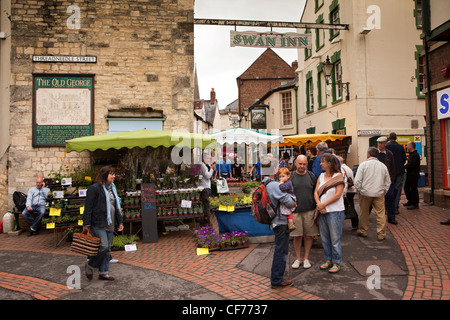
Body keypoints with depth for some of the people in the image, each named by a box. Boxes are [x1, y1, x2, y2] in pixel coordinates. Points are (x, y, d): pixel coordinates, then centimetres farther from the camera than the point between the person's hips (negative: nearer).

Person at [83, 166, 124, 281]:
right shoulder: (94, 188, -8)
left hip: (109, 224, 8)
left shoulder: (112, 189, 16)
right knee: (103, 246, -12)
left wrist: (119, 222, 18)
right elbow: (88, 207, -11)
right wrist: (86, 224, -14)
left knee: (107, 249, 9)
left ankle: (103, 273, 19)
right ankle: (89, 265, 12)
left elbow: (116, 207, 22)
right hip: (98, 224, -8)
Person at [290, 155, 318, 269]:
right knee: (297, 236, 4)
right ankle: (298, 258, 19)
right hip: (295, 211, -1)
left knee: (308, 235, 7)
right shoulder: (291, 176, 1)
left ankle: (306, 258, 21)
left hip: (309, 210, 1)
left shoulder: (311, 176, 6)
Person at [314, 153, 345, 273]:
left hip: (335, 211, -6)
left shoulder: (338, 176, -8)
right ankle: (328, 260, 28)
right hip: (322, 212, 6)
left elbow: (338, 195, -14)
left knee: (335, 239, 1)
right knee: (324, 238, 14)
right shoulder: (321, 176, 10)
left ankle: (337, 263, 14)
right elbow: (316, 192, 5)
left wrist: (323, 204, -13)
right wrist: (319, 205, -12)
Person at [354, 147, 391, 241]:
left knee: (364, 213, 12)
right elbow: (388, 182, 13)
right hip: (379, 193, 2)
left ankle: (363, 231, 25)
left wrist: (358, 191, 4)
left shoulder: (363, 165, -6)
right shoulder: (383, 166, 5)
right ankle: (381, 235, 10)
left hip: (365, 193, -2)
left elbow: (357, 181, -9)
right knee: (380, 214, 6)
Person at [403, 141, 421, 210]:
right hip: (409, 174, 10)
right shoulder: (411, 154, 16)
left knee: (413, 189, -4)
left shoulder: (415, 155, -17)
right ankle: (410, 202, 27)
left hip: (414, 175, -10)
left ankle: (415, 204, 3)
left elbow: (411, 165, -23)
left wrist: (404, 166, -7)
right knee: (406, 187, 15)